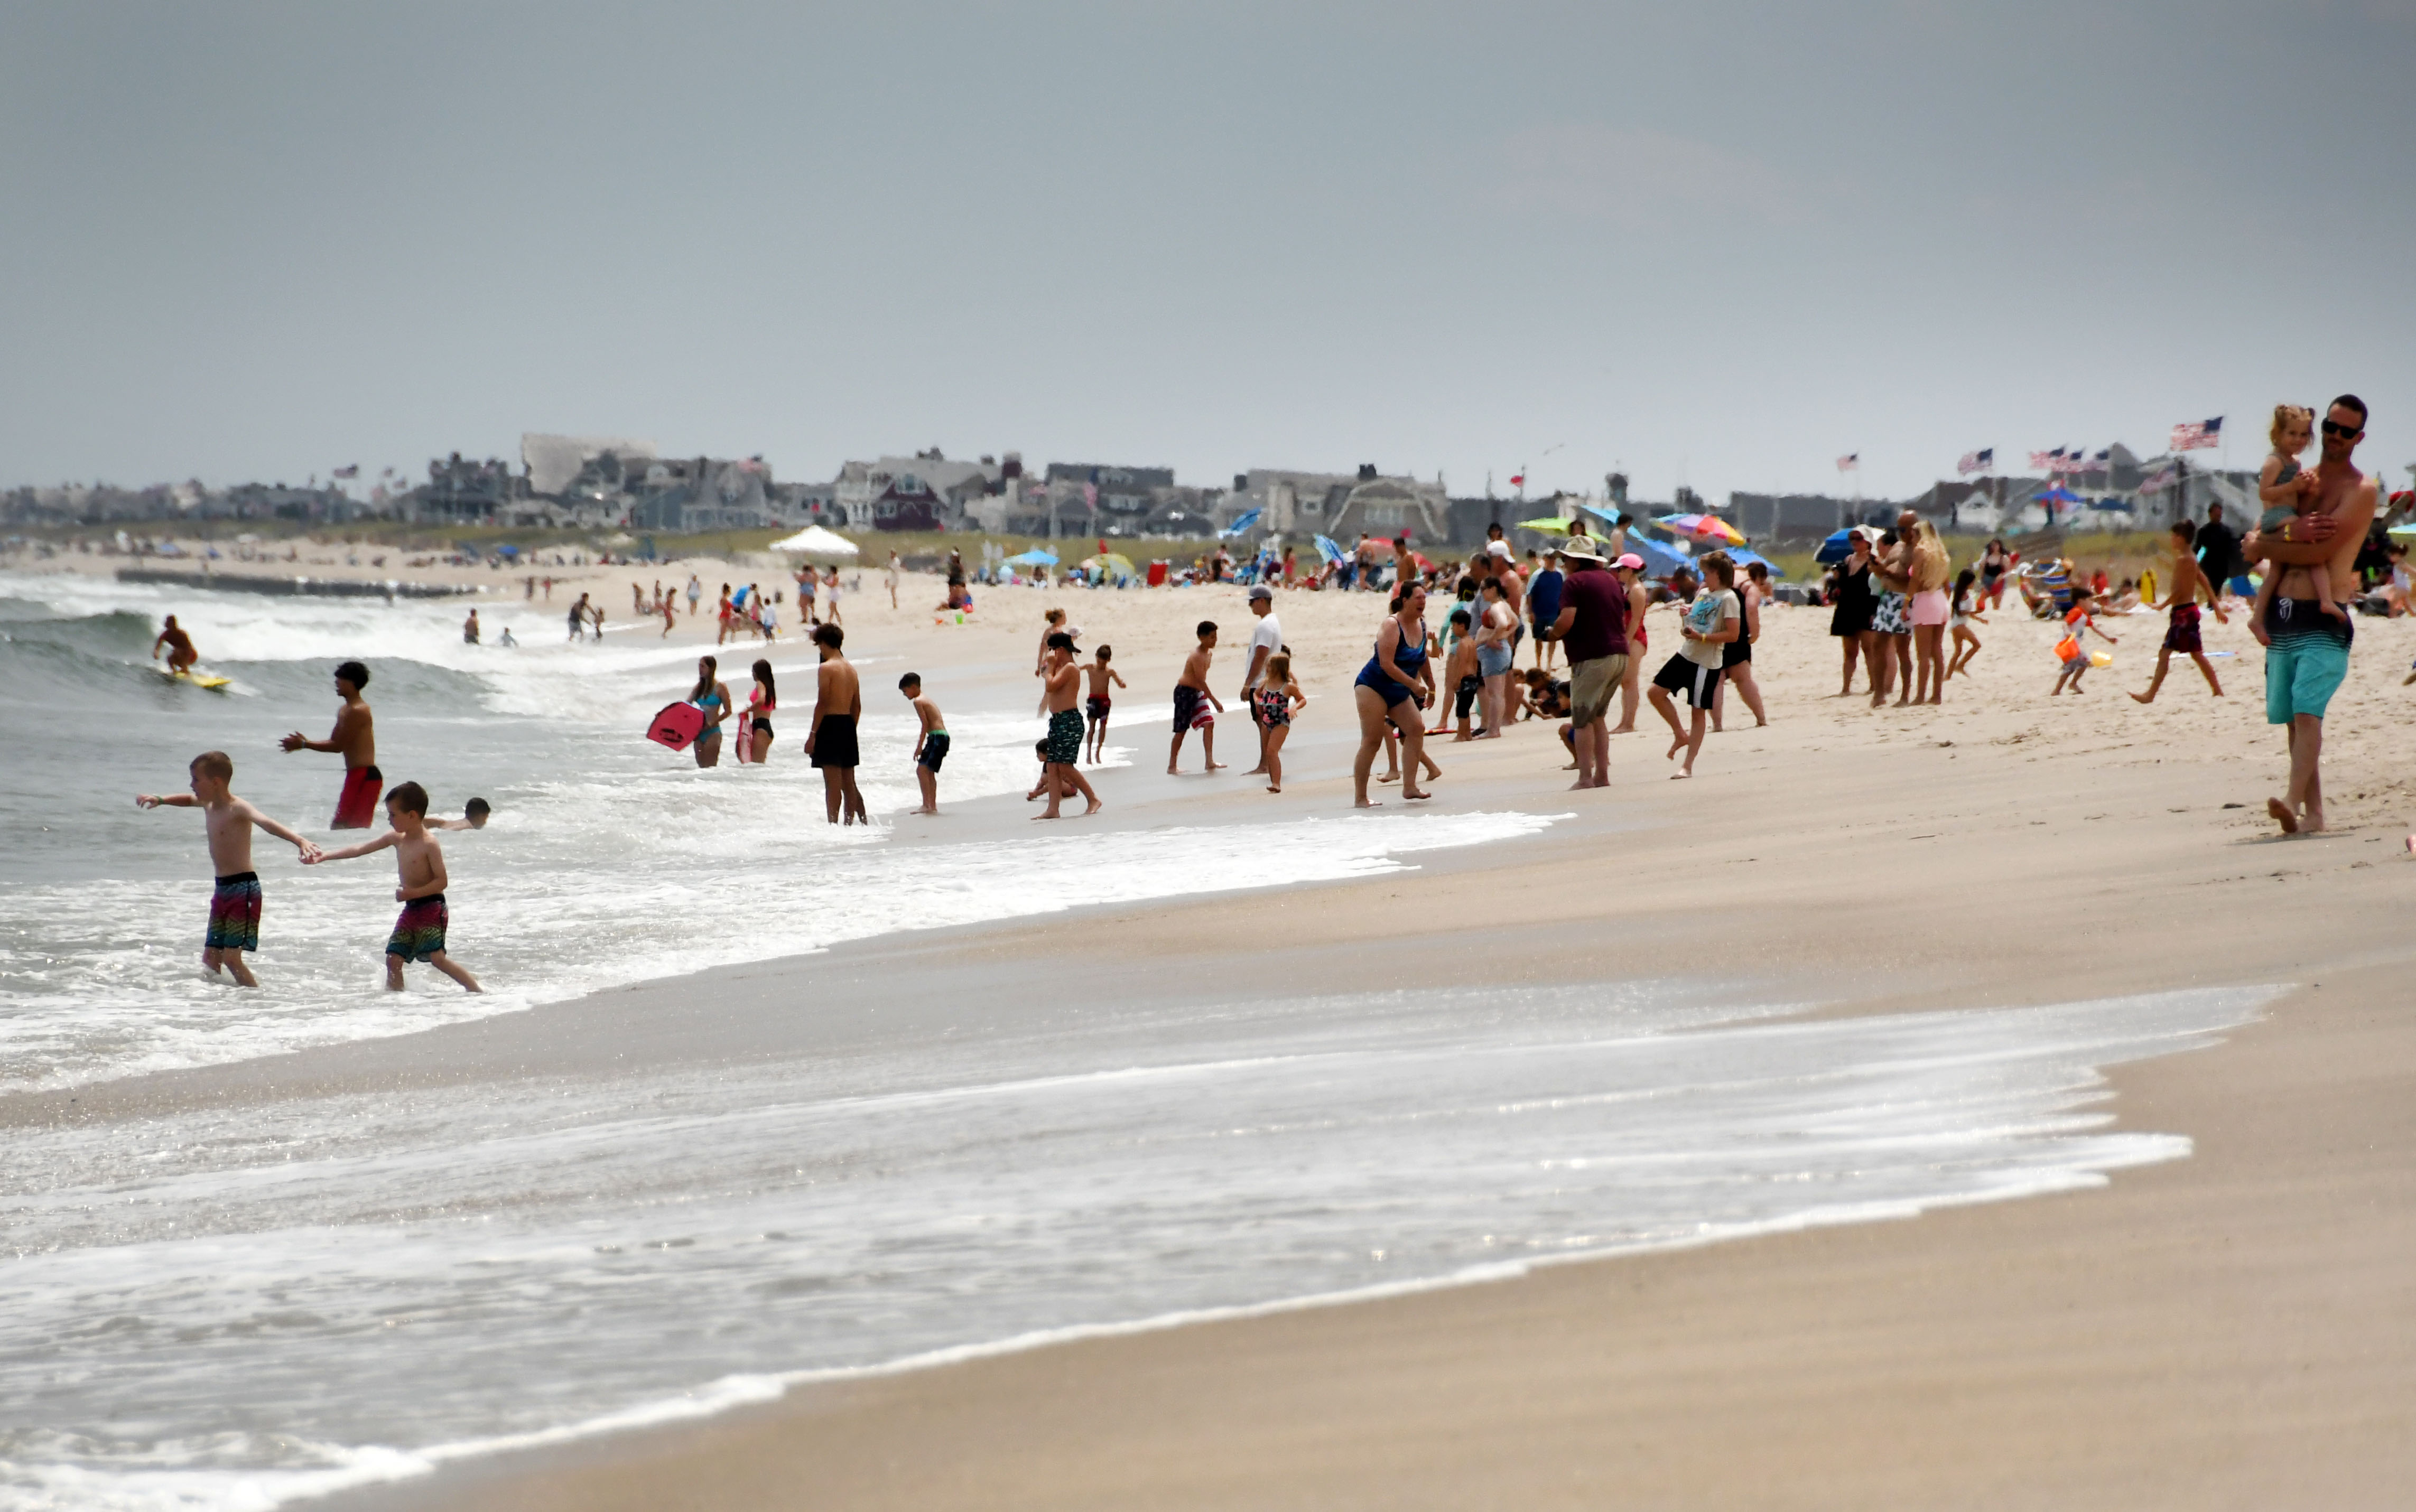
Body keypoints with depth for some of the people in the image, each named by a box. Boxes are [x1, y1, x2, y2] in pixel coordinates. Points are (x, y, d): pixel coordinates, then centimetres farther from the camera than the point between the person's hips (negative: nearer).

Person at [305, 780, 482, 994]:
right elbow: (360, 849, 12)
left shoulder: (429, 844, -14)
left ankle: (476, 989, -14)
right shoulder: (396, 839, 9)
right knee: (394, 958, 3)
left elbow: (442, 881, -17)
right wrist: (324, 856, 10)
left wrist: (412, 893, -24)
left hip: (431, 907, -8)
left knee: (437, 957, -19)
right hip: (410, 911, 8)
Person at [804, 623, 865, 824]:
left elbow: (822, 703, -16)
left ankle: (833, 824, -9)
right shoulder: (851, 669, 12)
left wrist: (813, 734, -14)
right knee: (848, 783, 12)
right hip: (848, 725, 8)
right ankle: (849, 823, 14)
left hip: (830, 725, -8)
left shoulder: (827, 668, -11)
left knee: (832, 783, -7)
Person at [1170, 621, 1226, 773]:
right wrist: (1214, 701, -26)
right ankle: (1172, 766, 5)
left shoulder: (1208, 653, 7)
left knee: (1209, 723, -3)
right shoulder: (1197, 656, -22)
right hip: (1185, 692, -8)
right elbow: (1201, 681, -26)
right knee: (1181, 730, -3)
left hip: (1198, 693, 8)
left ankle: (1210, 762, -3)